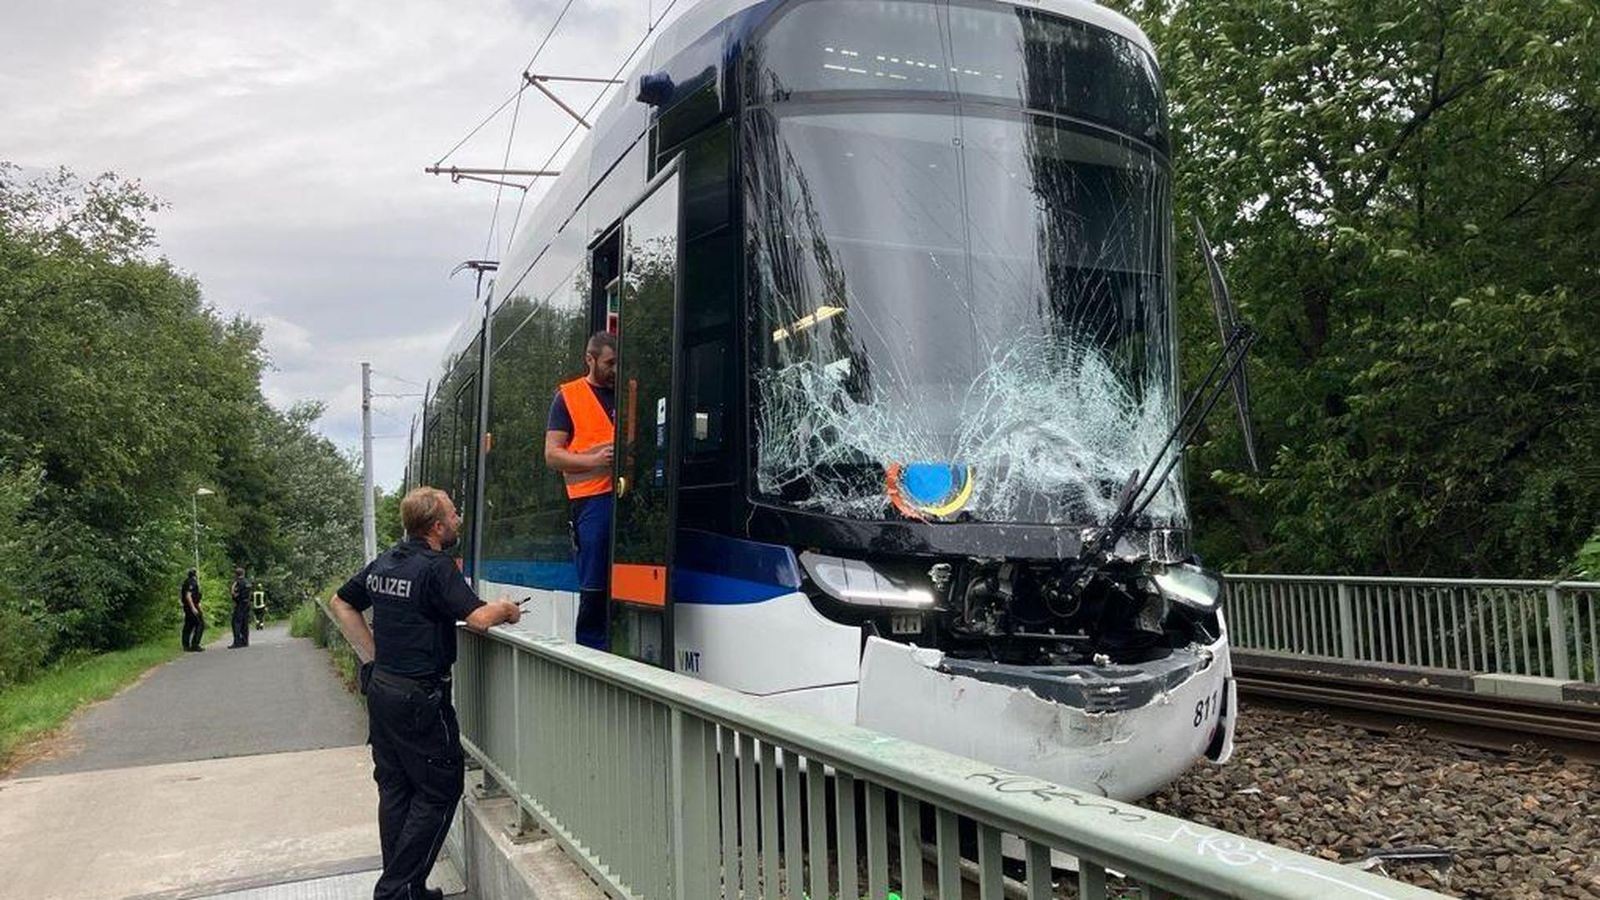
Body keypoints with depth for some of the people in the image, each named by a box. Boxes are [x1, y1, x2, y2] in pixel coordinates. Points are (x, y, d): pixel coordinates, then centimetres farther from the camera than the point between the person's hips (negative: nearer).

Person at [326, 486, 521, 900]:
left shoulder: (383, 562, 9)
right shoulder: (436, 567, -17)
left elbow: (340, 603, 21)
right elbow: (478, 618, -26)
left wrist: (372, 654, 17)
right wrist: (505, 608, -4)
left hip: (381, 686, 9)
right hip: (419, 696, -8)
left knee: (395, 789, 14)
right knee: (440, 790, 2)